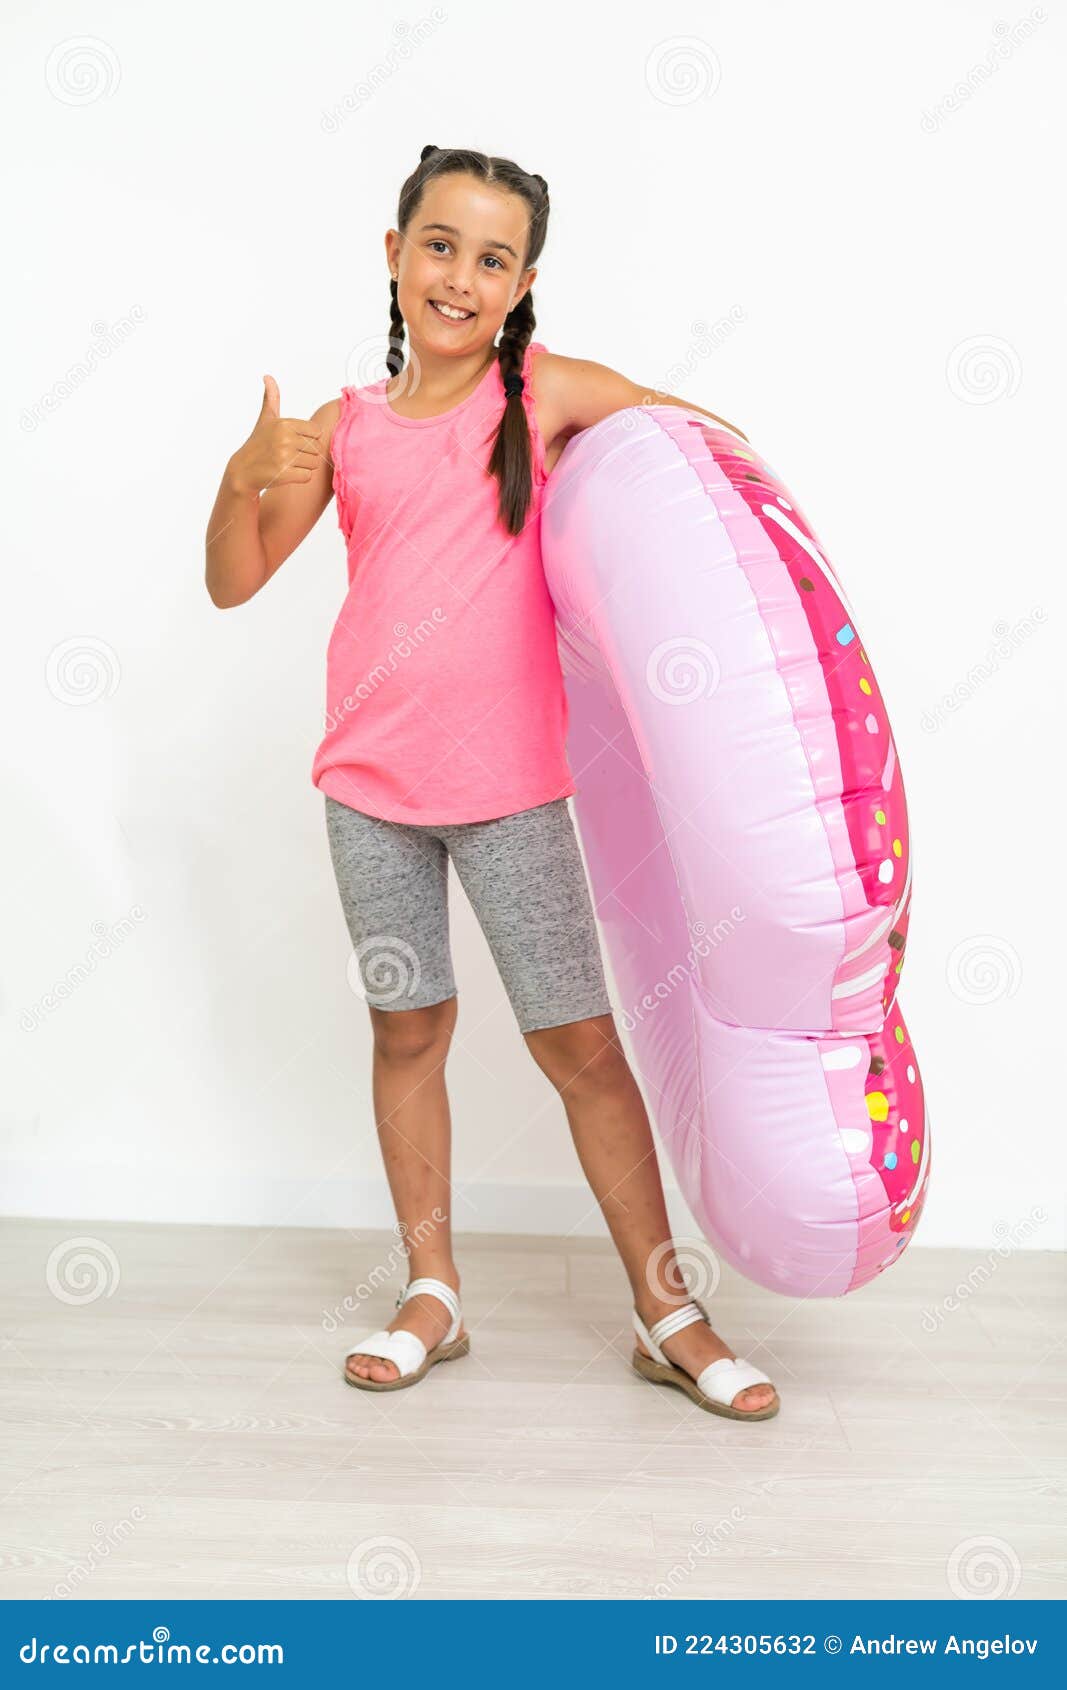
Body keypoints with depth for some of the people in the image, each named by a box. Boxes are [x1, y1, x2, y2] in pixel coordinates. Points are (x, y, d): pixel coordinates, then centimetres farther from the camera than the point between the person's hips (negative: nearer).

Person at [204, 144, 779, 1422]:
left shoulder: (547, 392, -1)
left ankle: (667, 1314, 15)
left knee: (581, 1044, 1)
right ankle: (432, 1294, 27)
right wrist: (246, 476, -12)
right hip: (369, 784, 3)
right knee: (408, 1029, 11)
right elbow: (233, 584, 6)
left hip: (510, 785, -2)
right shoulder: (345, 426, 5)